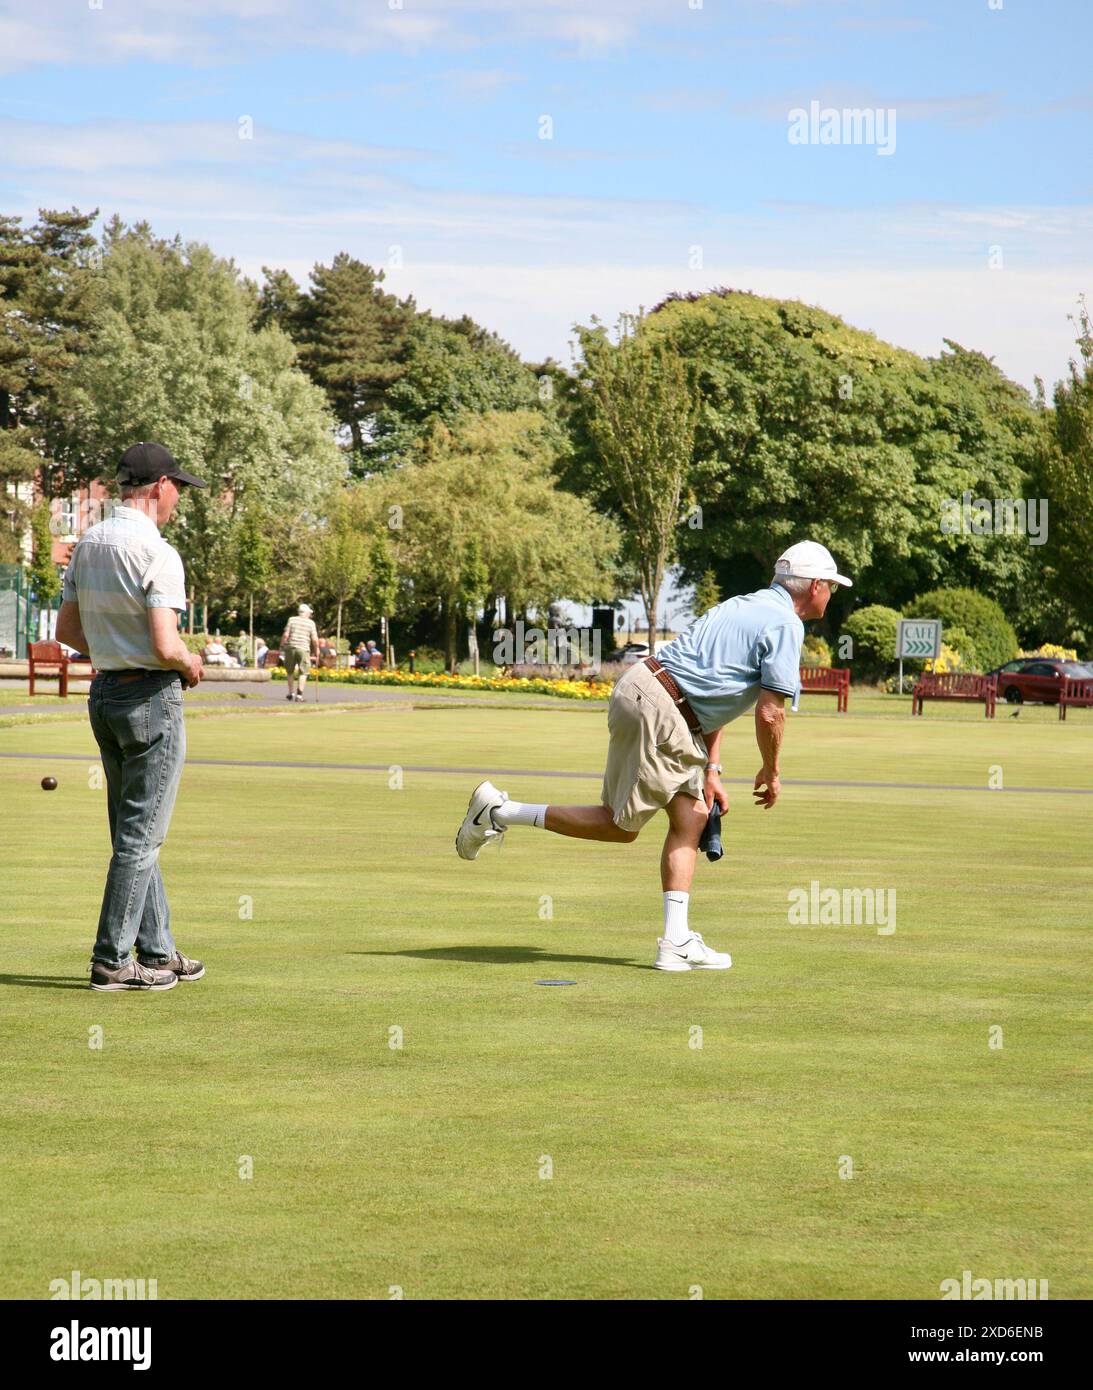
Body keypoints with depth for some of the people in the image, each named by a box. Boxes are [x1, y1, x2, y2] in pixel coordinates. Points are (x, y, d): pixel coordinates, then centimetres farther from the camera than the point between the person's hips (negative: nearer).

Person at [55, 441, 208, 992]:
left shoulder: (87, 544, 7)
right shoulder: (156, 553, -19)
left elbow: (67, 628, 14)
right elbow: (166, 646, -24)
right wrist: (191, 664, -4)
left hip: (104, 693, 9)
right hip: (152, 698, -8)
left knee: (134, 833, 15)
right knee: (140, 836, -2)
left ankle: (158, 951, 21)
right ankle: (112, 961, 0)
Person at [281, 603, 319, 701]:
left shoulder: (292, 620, 3)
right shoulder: (311, 623, 2)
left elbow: (285, 635, -3)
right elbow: (314, 639, -2)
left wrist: (282, 646, 8)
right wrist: (317, 651, 9)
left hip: (290, 648, 2)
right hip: (303, 649, -1)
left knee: (290, 672, 16)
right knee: (303, 673, 2)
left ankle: (291, 693, 20)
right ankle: (299, 693, -10)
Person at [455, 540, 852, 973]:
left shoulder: (747, 606, 20)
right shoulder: (785, 625, -9)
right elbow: (770, 714, -14)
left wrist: (710, 770, 18)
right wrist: (771, 772, 4)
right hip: (657, 709, -10)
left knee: (691, 818, 10)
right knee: (621, 827, 2)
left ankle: (676, 943, 7)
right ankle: (501, 811, 5)